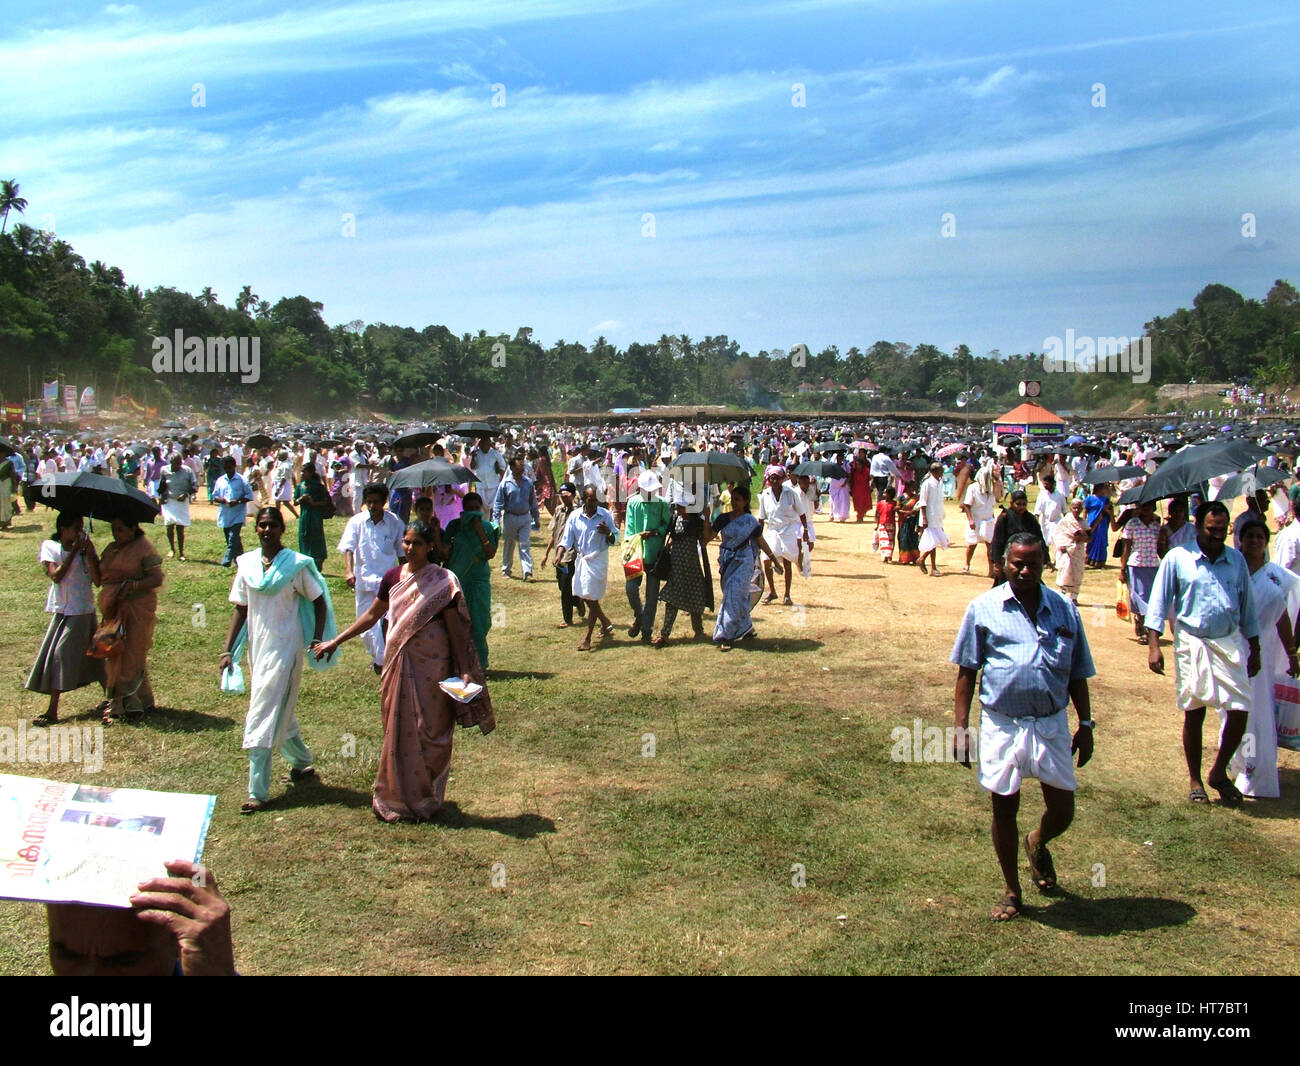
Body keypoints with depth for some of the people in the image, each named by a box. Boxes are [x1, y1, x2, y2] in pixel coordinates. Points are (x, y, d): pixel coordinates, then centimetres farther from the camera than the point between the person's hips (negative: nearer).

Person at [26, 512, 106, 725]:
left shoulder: (86, 547, 0)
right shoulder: (50, 547, 2)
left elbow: (98, 580, -10)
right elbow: (56, 575, -14)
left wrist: (89, 553, -16)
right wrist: (73, 552, -15)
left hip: (83, 611, -2)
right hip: (62, 610, 2)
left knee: (62, 654, -5)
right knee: (56, 654, 4)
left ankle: (53, 711, -2)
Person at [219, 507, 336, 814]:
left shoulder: (296, 564, -7)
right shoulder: (246, 564, 5)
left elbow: (319, 601, 0)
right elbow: (240, 609, 7)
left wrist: (317, 640, -9)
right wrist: (228, 650, 2)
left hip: (285, 648, -5)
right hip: (257, 649, 5)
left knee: (262, 721, -8)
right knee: (280, 714, 17)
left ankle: (258, 792, -4)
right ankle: (302, 763, 38)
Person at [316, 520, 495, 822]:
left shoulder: (443, 582, -8)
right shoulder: (393, 577, 3)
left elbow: (455, 628, -7)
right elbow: (371, 615, 14)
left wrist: (464, 670, -12)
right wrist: (335, 641, 14)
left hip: (432, 665, -4)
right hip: (399, 664, 4)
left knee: (429, 730, 3)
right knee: (398, 729, 9)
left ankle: (425, 800, 18)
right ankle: (396, 796, 23)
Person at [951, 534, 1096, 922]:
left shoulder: (1065, 609, 6)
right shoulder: (984, 608, -2)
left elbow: (1077, 674, 12)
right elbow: (966, 672, 1)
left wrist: (1085, 725, 8)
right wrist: (960, 726, -4)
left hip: (1052, 725, 2)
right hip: (1002, 725, -2)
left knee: (1062, 811, 7)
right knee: (1004, 809, 7)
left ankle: (1037, 844, 44)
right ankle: (1012, 892, 27)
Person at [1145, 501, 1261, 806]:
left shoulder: (1236, 560, 7)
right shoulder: (1177, 558, -3)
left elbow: (1248, 607, 14)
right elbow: (1159, 602, -2)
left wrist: (1255, 649, 14)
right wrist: (1153, 645, -9)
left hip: (1230, 642, 3)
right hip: (1192, 643, -3)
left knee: (1240, 709, -3)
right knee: (1193, 713, 4)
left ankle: (1219, 773, 19)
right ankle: (1195, 780, 20)